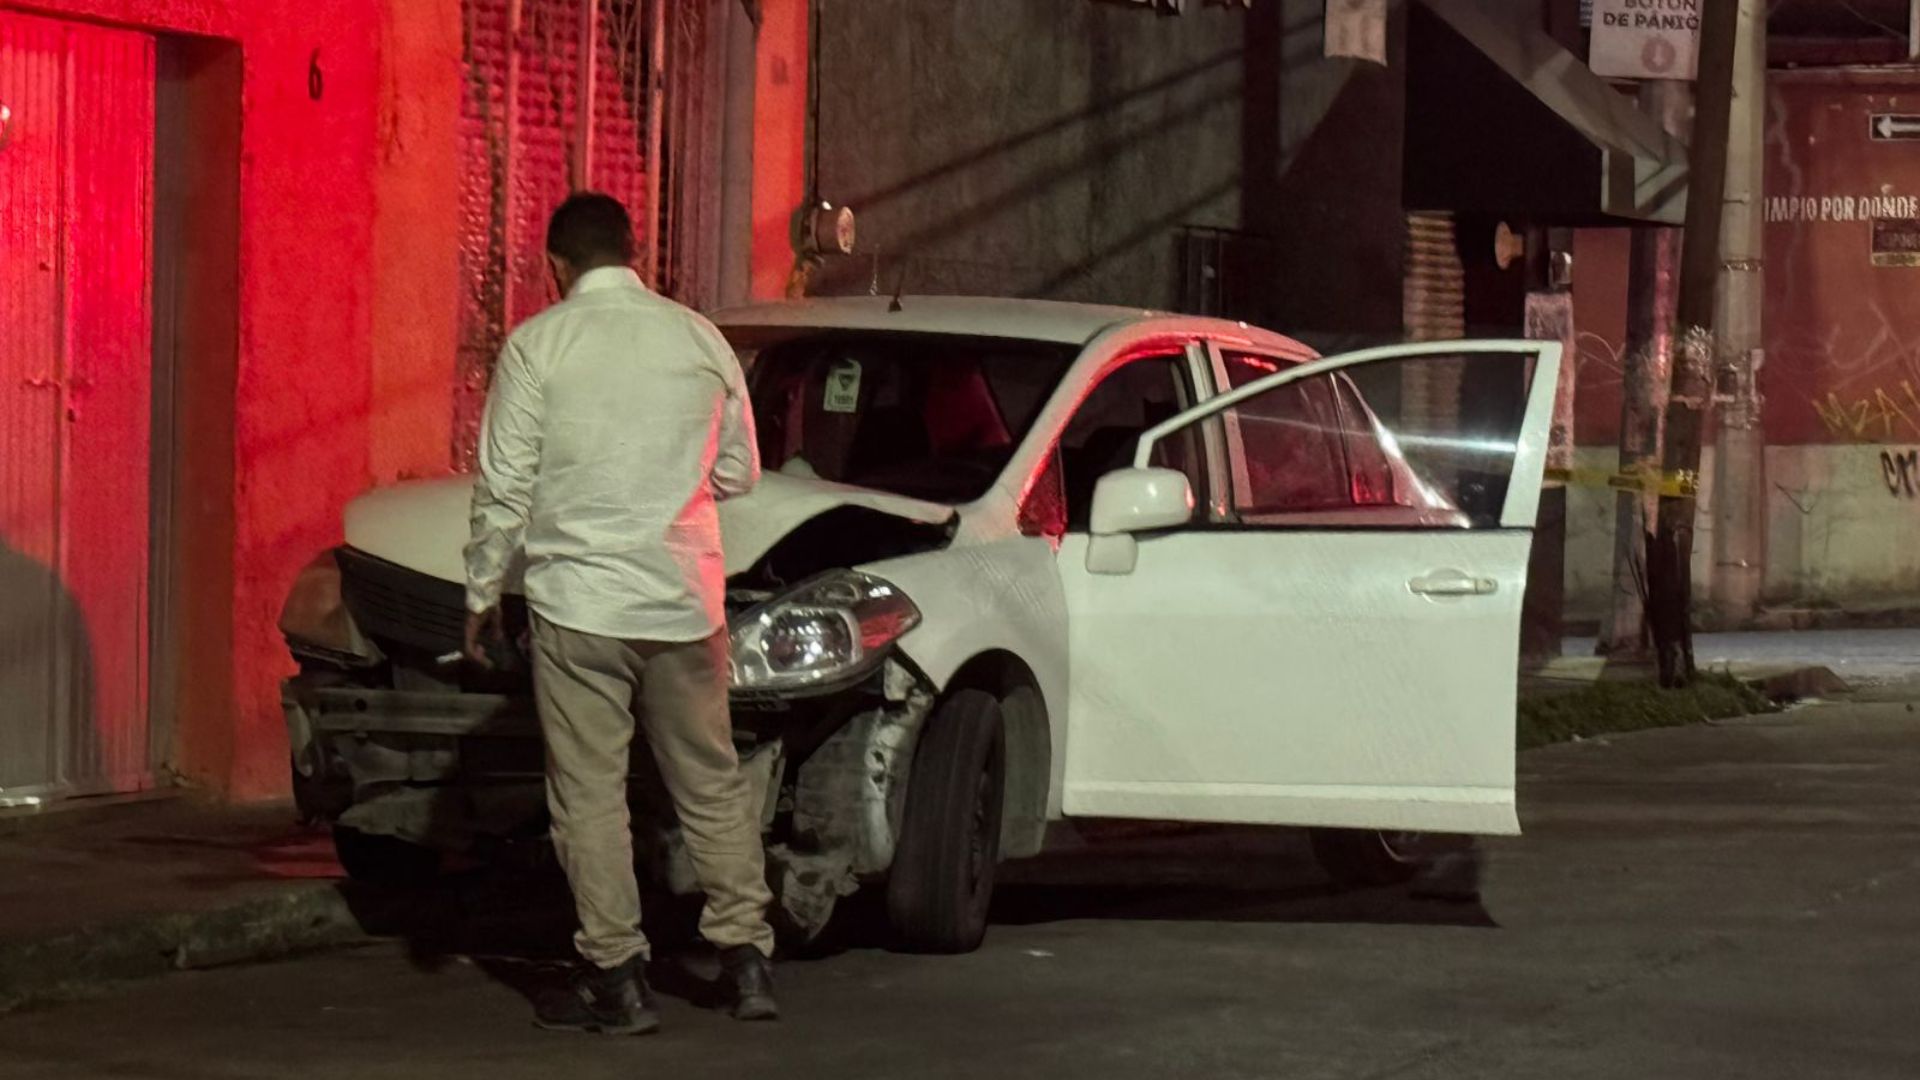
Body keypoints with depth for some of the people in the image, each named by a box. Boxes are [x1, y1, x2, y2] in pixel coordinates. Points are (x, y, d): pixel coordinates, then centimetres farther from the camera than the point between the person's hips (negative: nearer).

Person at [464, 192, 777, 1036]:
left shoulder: (537, 346, -5)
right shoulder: (701, 340, 5)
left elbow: (504, 487, -6)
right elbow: (738, 472, 13)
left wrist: (482, 593, 3)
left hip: (579, 602, -3)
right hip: (684, 600, 4)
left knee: (590, 793, 1)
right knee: (711, 783, 14)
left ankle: (617, 979, 0)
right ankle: (747, 957, 14)